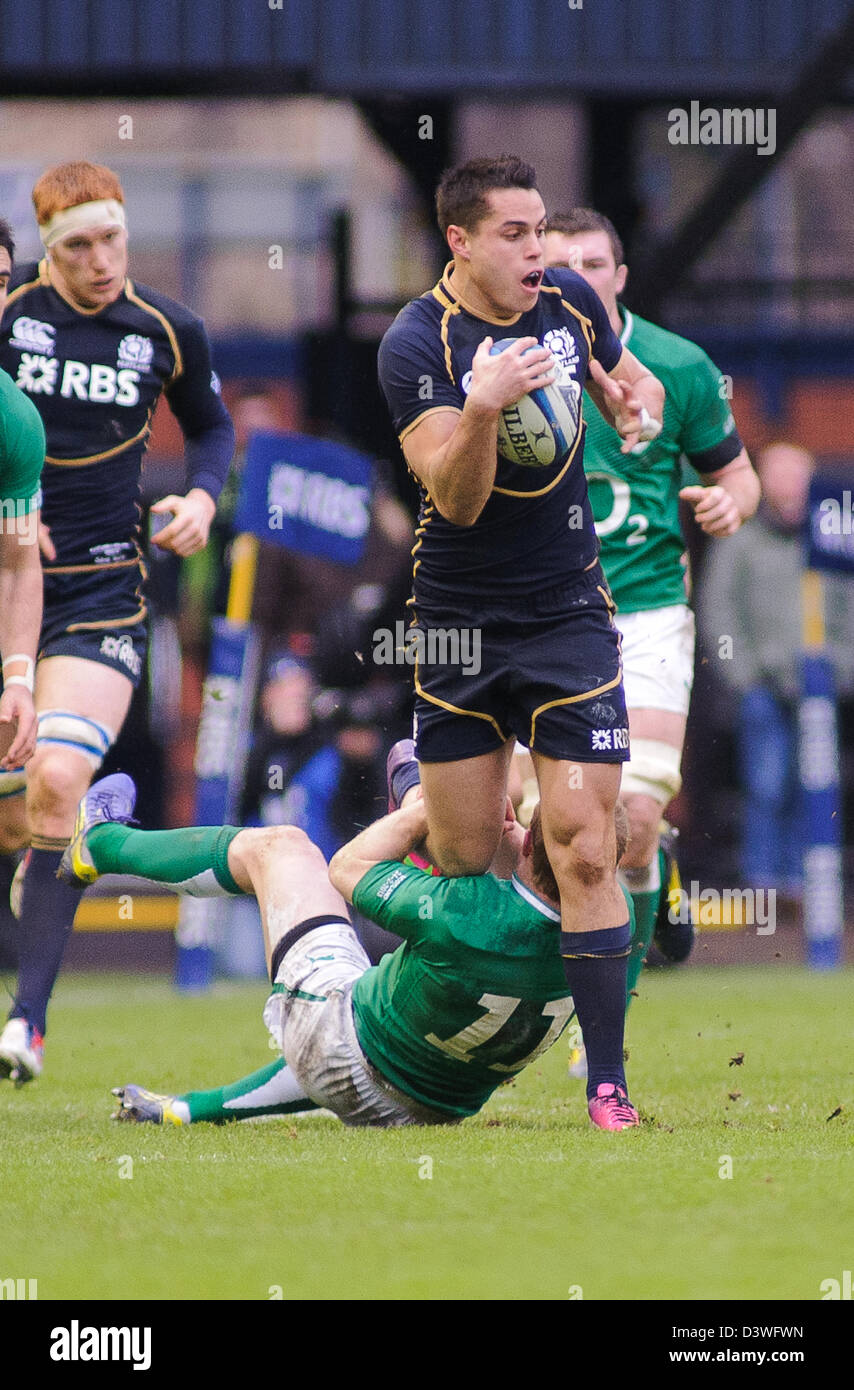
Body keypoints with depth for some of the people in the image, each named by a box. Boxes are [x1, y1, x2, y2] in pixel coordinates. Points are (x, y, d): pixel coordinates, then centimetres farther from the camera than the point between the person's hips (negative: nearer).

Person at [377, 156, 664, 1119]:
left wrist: (641, 404, -1)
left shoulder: (570, 303, 0)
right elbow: (458, 499, -21)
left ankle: (606, 1082, -8)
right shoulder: (417, 343, -13)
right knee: (462, 860, 2)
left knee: (582, 851, -9)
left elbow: (627, 378, 22)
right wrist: (482, 408, -39)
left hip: (568, 615, 2)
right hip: (458, 629, -2)